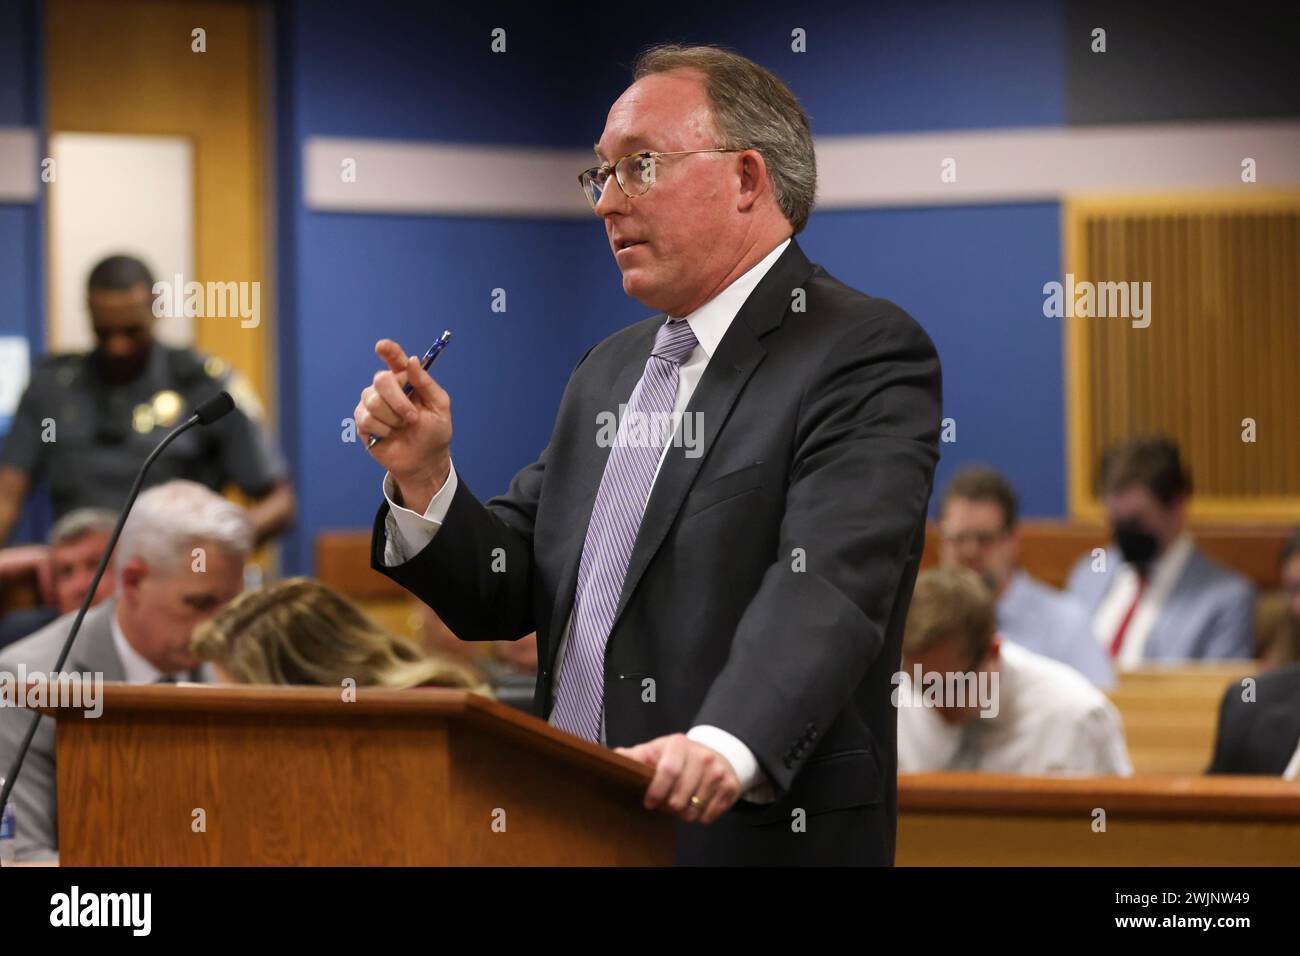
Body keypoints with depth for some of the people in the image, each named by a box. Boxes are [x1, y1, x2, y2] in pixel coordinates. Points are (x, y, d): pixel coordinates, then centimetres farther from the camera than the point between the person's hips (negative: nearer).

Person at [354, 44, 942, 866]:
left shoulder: (867, 355, -10)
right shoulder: (610, 371, 14)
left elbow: (827, 586, -25)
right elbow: (507, 598, 14)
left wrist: (726, 745, -41)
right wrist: (423, 478, -4)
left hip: (754, 836, -6)